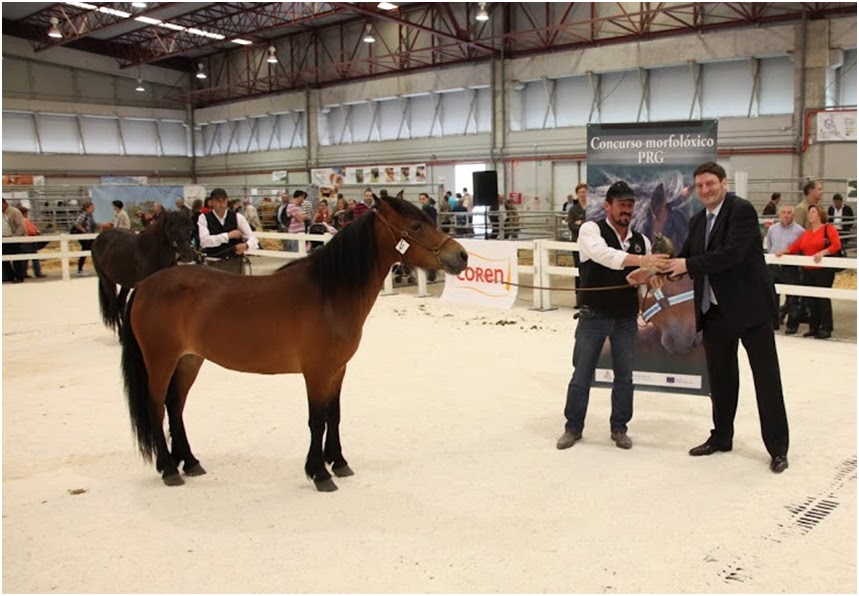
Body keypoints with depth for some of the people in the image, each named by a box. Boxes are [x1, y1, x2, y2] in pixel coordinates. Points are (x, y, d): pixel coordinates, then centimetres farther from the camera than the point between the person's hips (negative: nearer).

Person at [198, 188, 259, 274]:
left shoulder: (237, 217, 2)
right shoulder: (204, 218, -2)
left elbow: (253, 239, -1)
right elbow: (204, 241, -17)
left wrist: (246, 245, -25)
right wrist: (228, 235, -19)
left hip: (236, 262, 2)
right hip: (214, 263, -2)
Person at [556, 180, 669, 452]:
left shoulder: (641, 241, 5)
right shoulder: (591, 229, -10)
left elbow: (647, 275, 13)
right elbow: (602, 254, -30)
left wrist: (643, 276, -12)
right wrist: (640, 259, -40)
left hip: (627, 318, 4)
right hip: (594, 316, -4)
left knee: (624, 376, 11)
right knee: (582, 374, 6)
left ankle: (619, 428, 27)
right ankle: (573, 427, 21)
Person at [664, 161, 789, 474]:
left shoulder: (742, 210, -13)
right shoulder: (698, 220, 11)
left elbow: (732, 254, -24)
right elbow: (684, 257, 11)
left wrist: (689, 264, -20)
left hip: (749, 306, -7)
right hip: (714, 310, 7)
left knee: (766, 377, 2)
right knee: (721, 378, 16)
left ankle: (778, 448, 11)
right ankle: (721, 437, 30)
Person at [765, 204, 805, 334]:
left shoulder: (799, 231, -6)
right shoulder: (772, 229, 9)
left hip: (791, 268, -4)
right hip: (773, 267, 4)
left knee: (792, 298, 2)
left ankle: (792, 325, 10)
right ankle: (773, 322, 20)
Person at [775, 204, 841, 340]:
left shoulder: (828, 229, 1)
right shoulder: (806, 233, 18)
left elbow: (836, 245, -12)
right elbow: (795, 246, 9)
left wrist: (822, 252, -25)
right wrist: (784, 251, -8)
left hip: (824, 270, -6)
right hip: (808, 271, 6)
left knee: (823, 298, -6)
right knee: (811, 300, 7)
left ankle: (826, 329, 0)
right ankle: (813, 327, 14)